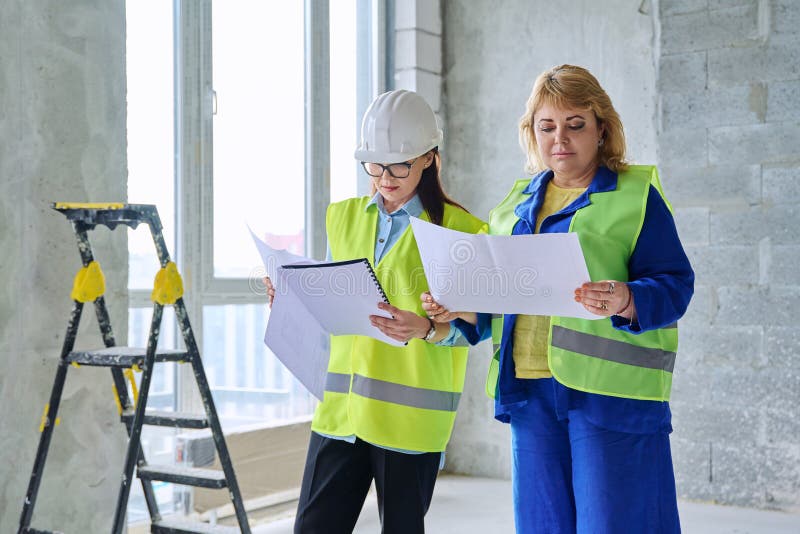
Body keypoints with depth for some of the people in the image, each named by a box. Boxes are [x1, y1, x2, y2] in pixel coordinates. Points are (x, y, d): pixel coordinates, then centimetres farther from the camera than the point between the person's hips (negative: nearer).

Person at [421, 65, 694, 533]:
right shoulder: (517, 204, 17)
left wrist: (626, 301, -27)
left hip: (608, 389, -5)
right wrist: (462, 310, 2)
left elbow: (675, 284, -7)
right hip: (529, 389, 5)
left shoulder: (637, 196, 1)